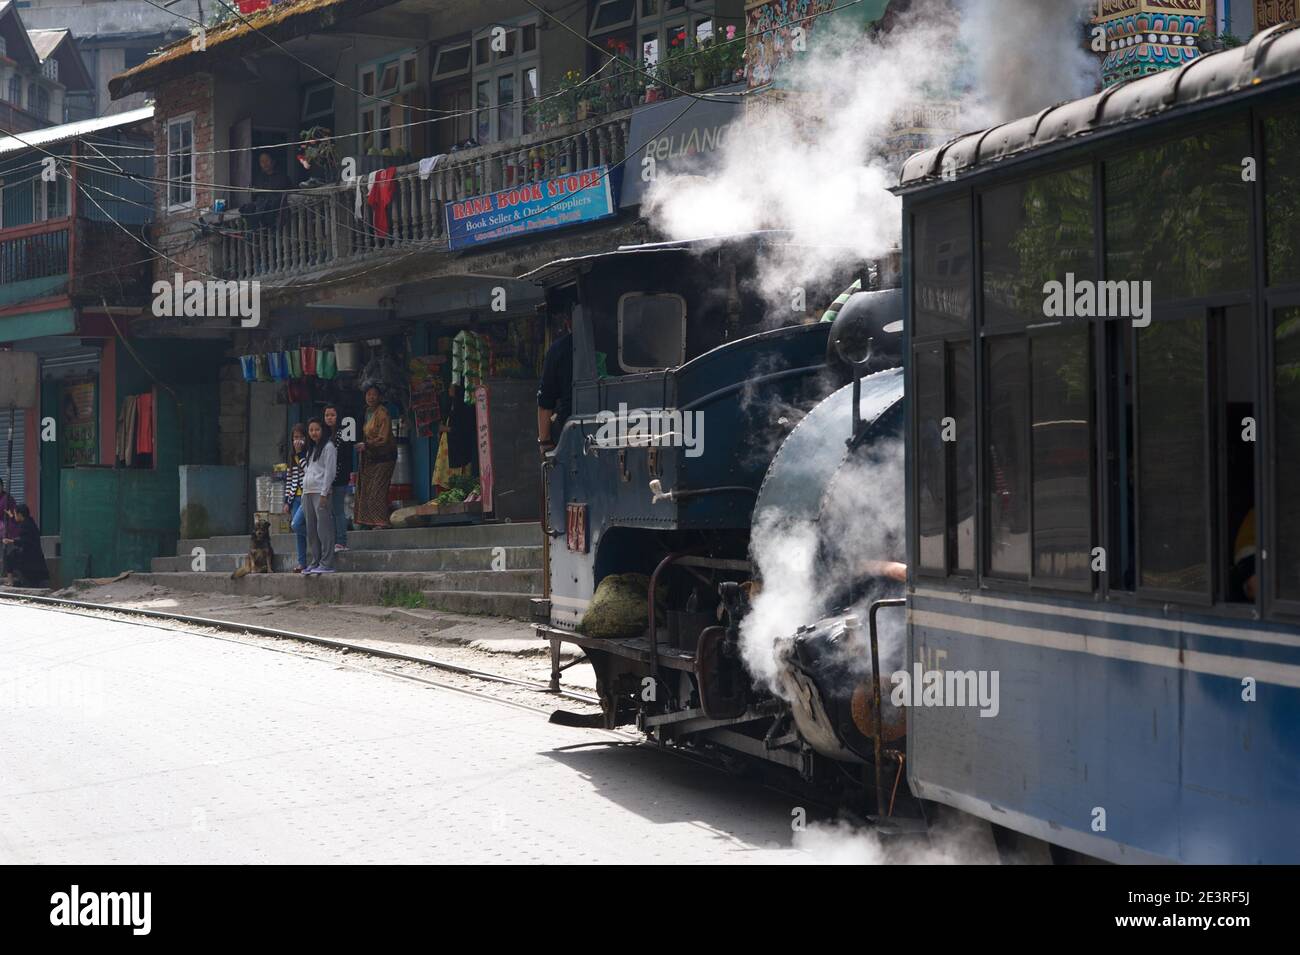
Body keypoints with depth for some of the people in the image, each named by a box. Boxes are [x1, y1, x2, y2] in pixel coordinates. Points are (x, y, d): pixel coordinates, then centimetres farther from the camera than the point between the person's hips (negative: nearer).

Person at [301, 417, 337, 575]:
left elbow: (330, 471, -9)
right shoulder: (311, 450, 23)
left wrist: (324, 494, -16)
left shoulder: (328, 447, -2)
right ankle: (315, 562, 10)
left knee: (323, 528, -11)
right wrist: (304, 494, 15)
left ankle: (326, 563, -13)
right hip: (308, 492, 9)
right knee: (311, 530, 7)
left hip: (320, 492, -9)